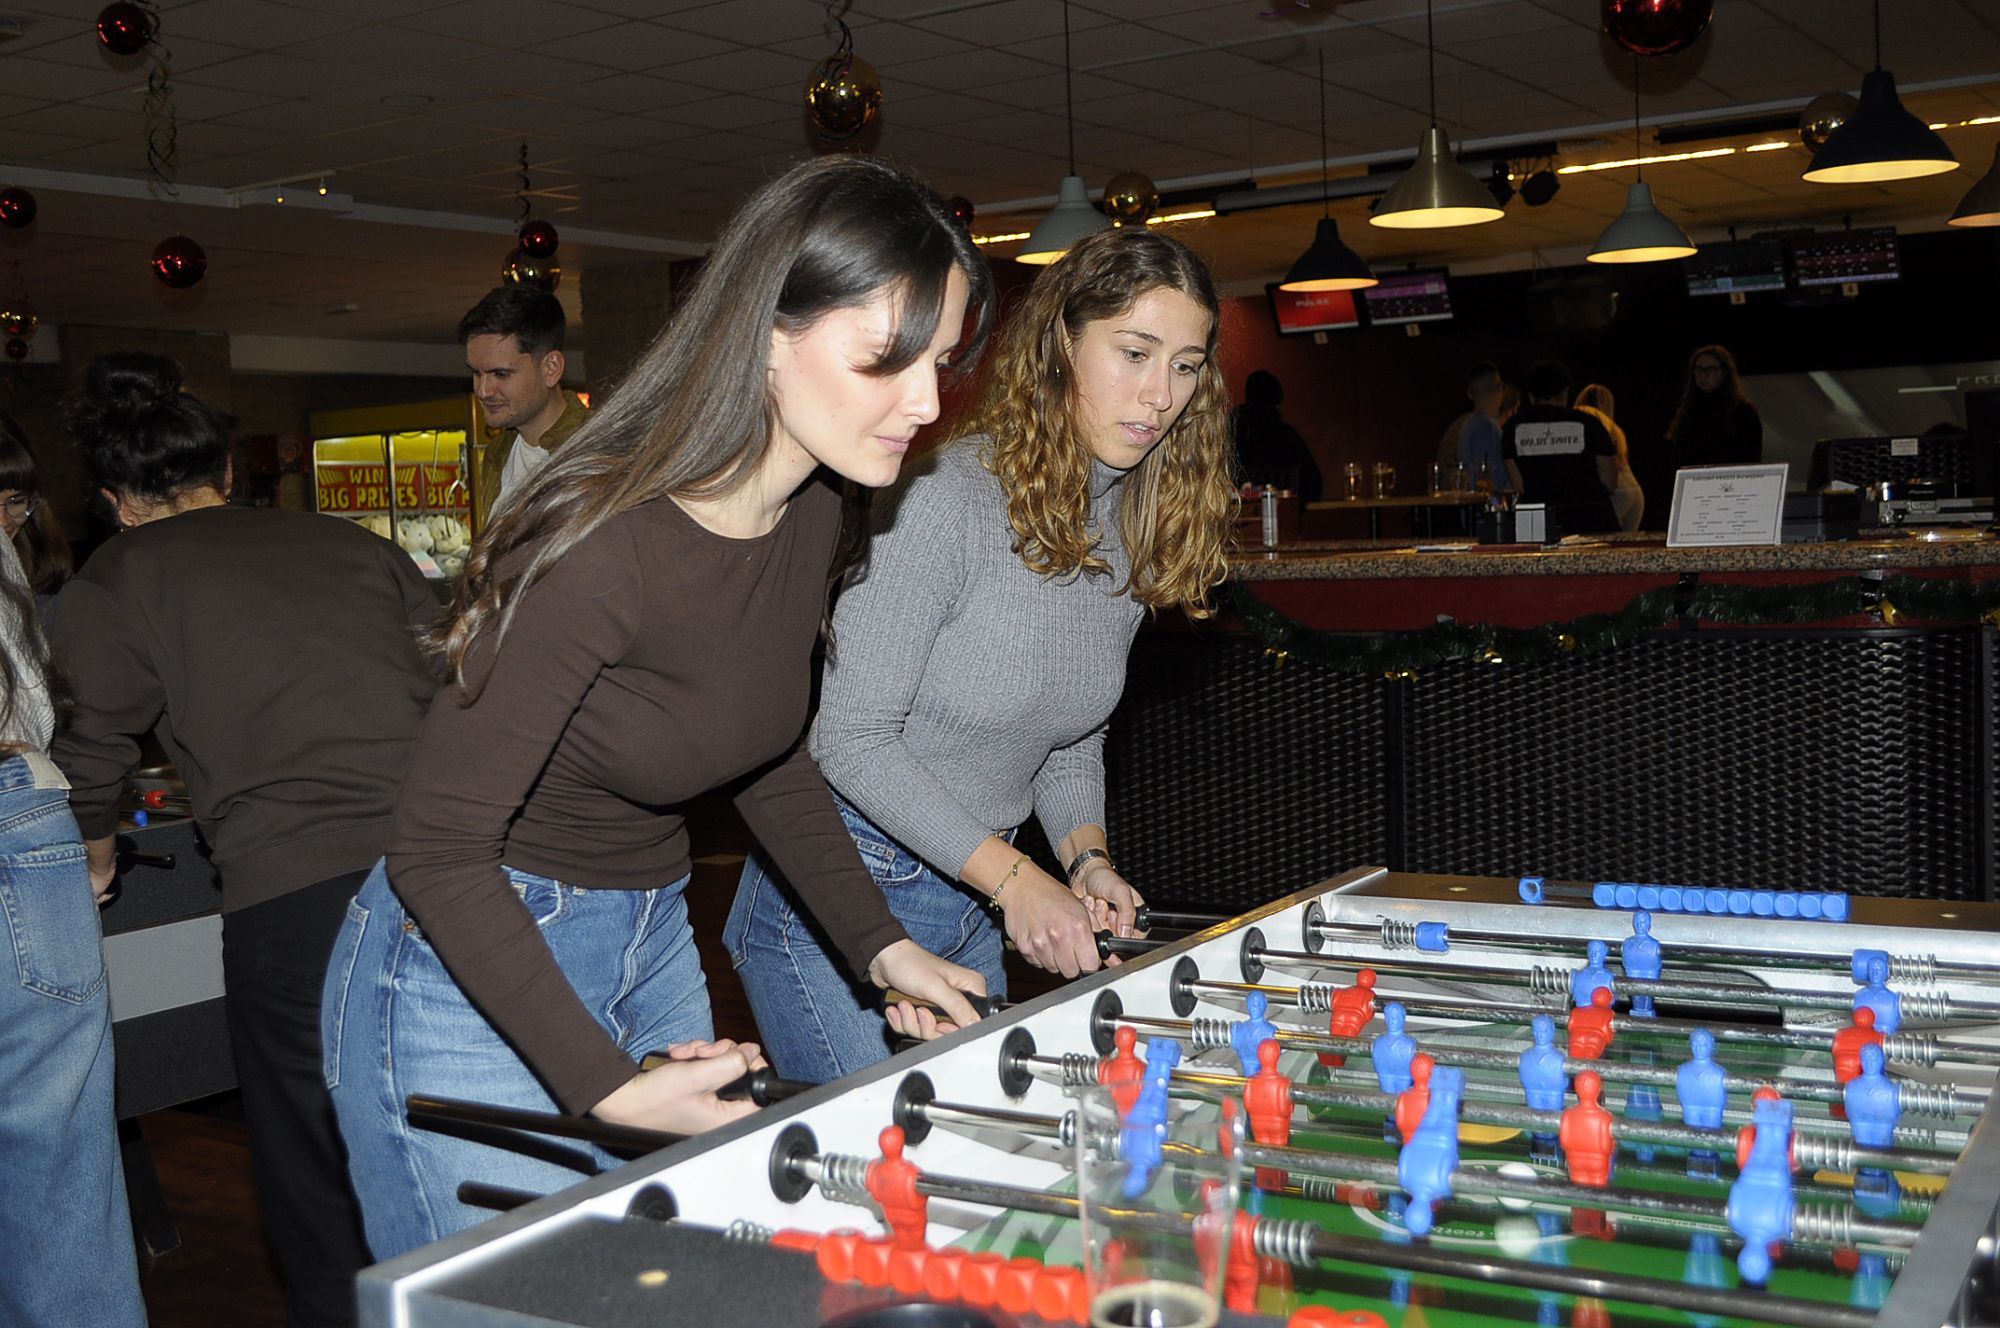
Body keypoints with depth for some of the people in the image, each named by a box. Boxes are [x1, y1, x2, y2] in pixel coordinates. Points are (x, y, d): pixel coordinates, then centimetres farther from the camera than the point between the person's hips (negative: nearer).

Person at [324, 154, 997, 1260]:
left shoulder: (809, 519, -2)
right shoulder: (609, 546, -28)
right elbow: (439, 848, -24)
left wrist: (880, 947, 4)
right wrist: (606, 1088, -28)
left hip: (651, 946, 8)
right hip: (469, 966, -7)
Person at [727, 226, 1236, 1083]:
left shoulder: (1141, 531, 4)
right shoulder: (947, 499, -21)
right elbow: (851, 736, -20)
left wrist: (1085, 858, -4)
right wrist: (1015, 877, -23)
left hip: (974, 909, 8)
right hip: (842, 897, -7)